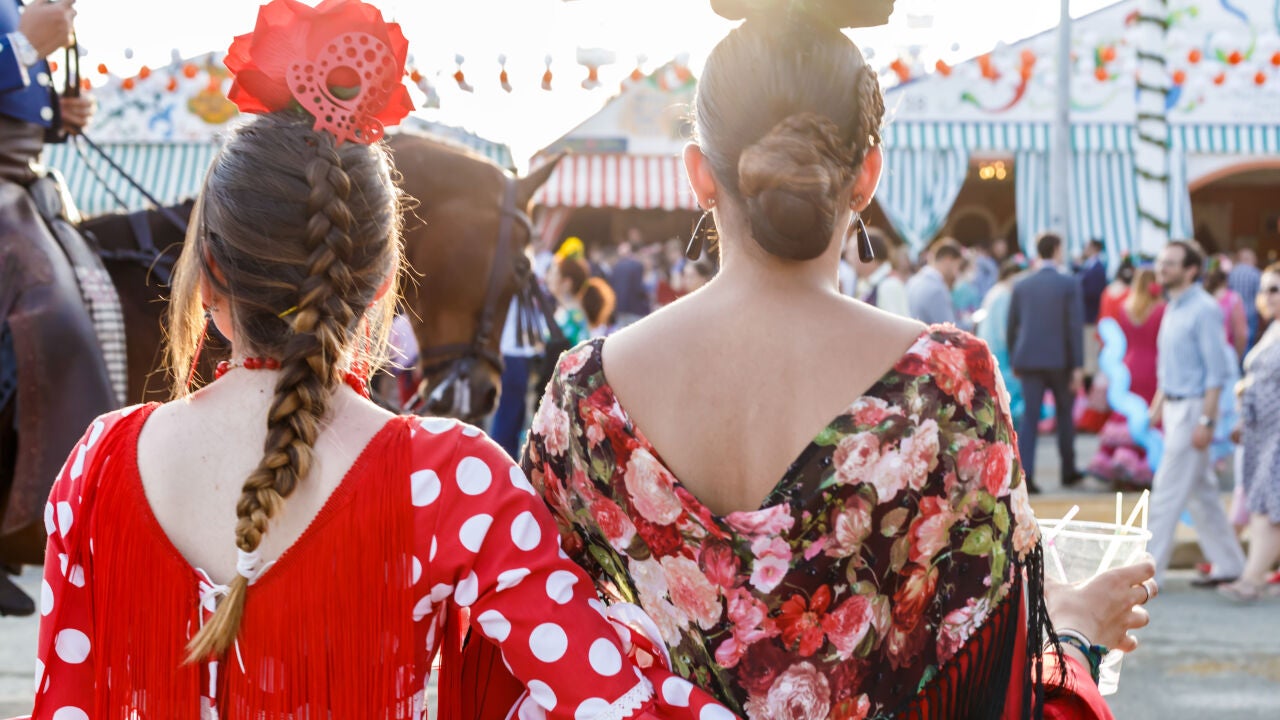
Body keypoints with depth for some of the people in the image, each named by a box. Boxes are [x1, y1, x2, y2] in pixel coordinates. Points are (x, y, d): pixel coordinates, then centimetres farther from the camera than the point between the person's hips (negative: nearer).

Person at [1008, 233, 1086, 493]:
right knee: (1065, 413, 14)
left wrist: (1014, 361, 18)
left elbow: (1012, 326, 8)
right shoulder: (1069, 284, -6)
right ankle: (1068, 471, 23)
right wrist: (1078, 366, -7)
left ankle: (1024, 473, -12)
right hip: (1060, 359, -2)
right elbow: (1075, 326, -10)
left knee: (1030, 416, 1)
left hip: (1029, 359, 2)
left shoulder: (1022, 285, 4)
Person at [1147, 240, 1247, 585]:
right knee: (1201, 492, 13)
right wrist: (1159, 402, 17)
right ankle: (1228, 564, 22)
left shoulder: (1205, 310, -15)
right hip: (1174, 408, 9)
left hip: (1194, 407, -9)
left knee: (1167, 491, -7)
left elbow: (1217, 370, -17)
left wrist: (1206, 420, -21)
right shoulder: (1173, 308, 13)